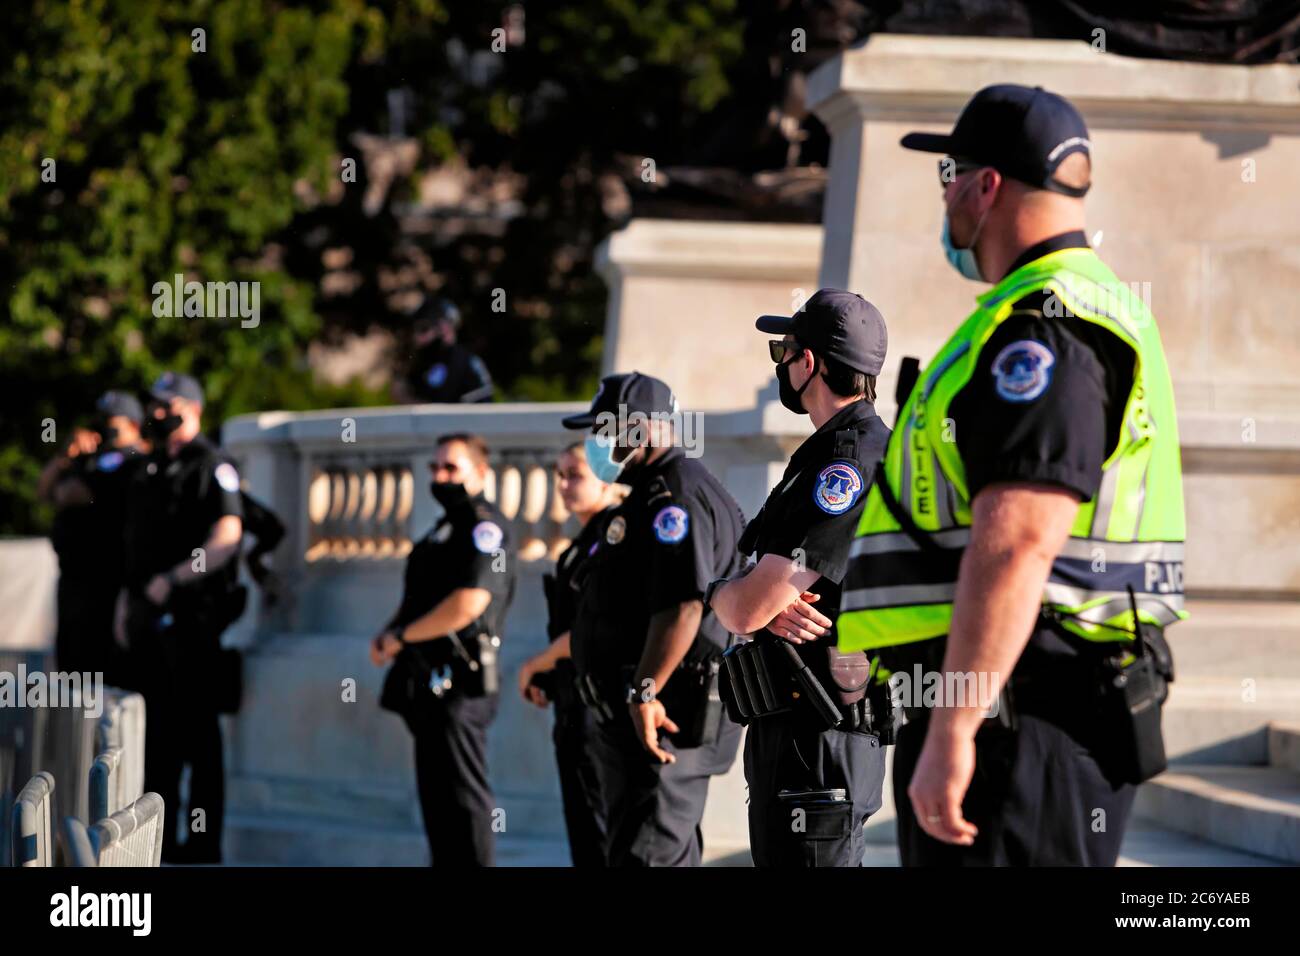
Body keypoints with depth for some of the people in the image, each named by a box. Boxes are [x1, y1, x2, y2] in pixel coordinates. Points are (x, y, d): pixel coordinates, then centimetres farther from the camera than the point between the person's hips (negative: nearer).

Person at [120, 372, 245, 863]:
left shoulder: (211, 466, -8)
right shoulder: (149, 471, 17)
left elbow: (227, 535, -19)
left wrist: (175, 578, -27)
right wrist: (129, 593, 17)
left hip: (191, 614, -8)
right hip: (148, 614, 8)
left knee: (196, 728, -5)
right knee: (158, 728, 12)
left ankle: (203, 840, -2)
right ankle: (157, 834, 19)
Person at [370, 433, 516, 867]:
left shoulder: (485, 526, -11)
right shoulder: (445, 527, 20)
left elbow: (469, 603, -23)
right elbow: (419, 599, 28)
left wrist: (403, 636, -13)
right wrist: (388, 633, 7)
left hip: (458, 682, -10)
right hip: (431, 682, 10)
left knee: (462, 794, -9)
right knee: (436, 793, 14)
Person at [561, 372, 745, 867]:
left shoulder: (675, 498, -15)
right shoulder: (654, 494, 21)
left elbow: (682, 606, -26)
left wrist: (644, 692, -28)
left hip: (658, 718, -12)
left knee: (645, 853, -15)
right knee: (672, 852, 15)